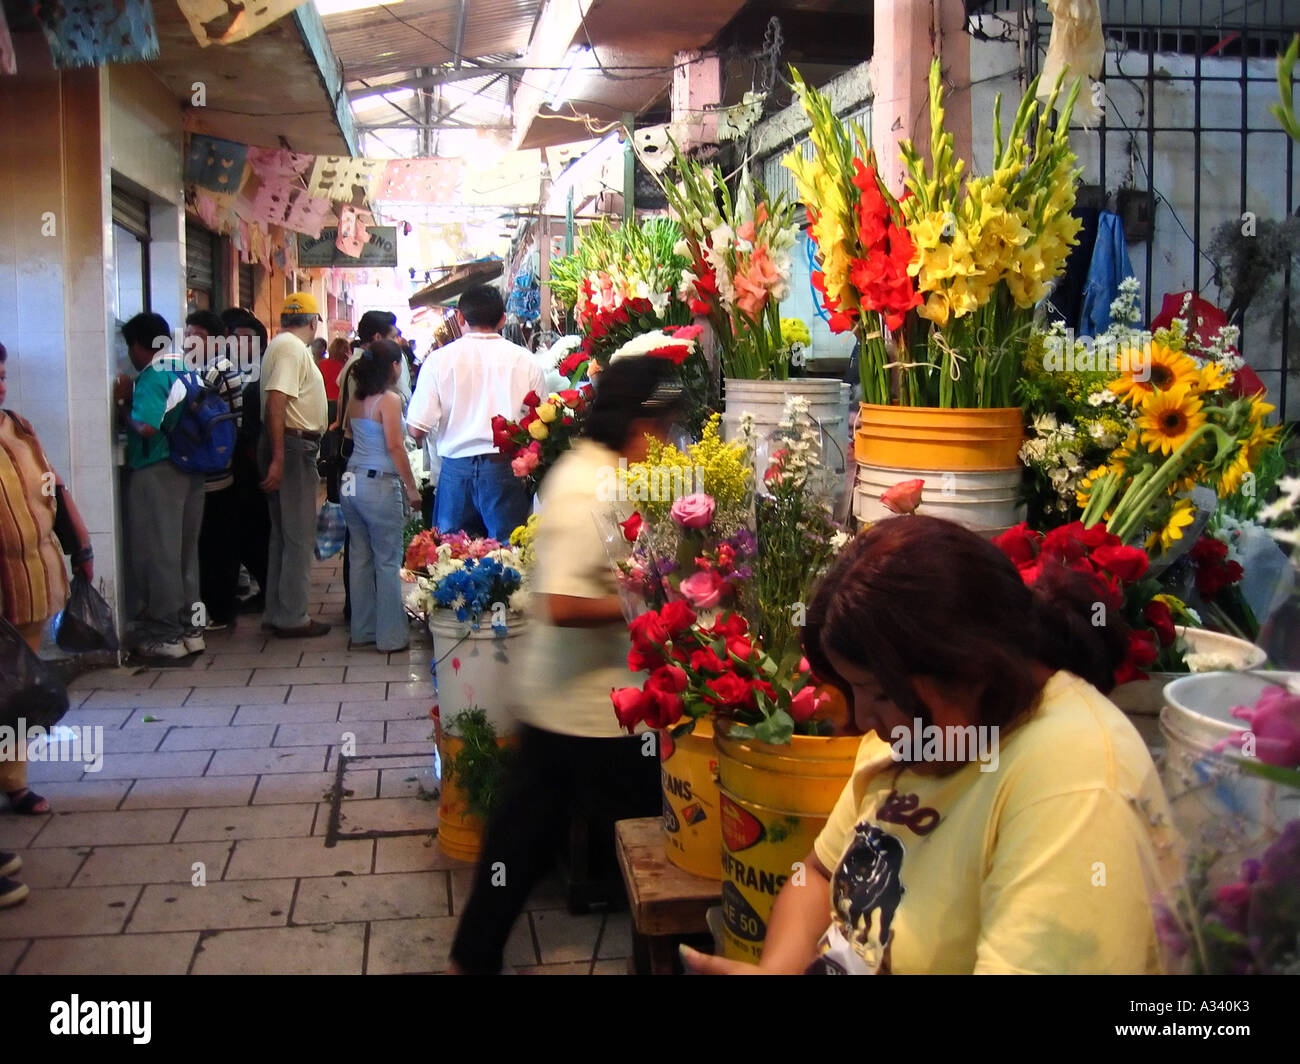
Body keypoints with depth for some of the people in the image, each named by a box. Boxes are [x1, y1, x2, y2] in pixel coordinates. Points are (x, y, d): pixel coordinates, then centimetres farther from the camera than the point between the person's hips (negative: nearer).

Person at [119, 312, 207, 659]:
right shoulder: (186, 370, 11)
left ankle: (165, 636, 3)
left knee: (158, 554, -1)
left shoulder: (153, 376, -14)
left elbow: (146, 426, -25)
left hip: (157, 473, -8)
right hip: (190, 470, 8)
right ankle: (190, 628, 20)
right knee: (186, 551, 14)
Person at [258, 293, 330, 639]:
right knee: (299, 536, -4)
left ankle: (277, 611, 24)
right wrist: (278, 458, -27)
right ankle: (292, 617, 2)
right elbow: (275, 401, -24)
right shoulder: (292, 348, -14)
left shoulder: (283, 346, 15)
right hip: (293, 447, -10)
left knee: (284, 533, 16)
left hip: (289, 446, 10)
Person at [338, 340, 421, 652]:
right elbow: (395, 447, -16)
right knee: (388, 562, 0)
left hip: (352, 482, 7)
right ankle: (390, 636, 4)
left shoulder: (356, 398, 9)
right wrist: (412, 488, -12)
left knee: (360, 558, 12)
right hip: (380, 485, -7)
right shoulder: (389, 400, -12)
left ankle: (362, 630, 19)